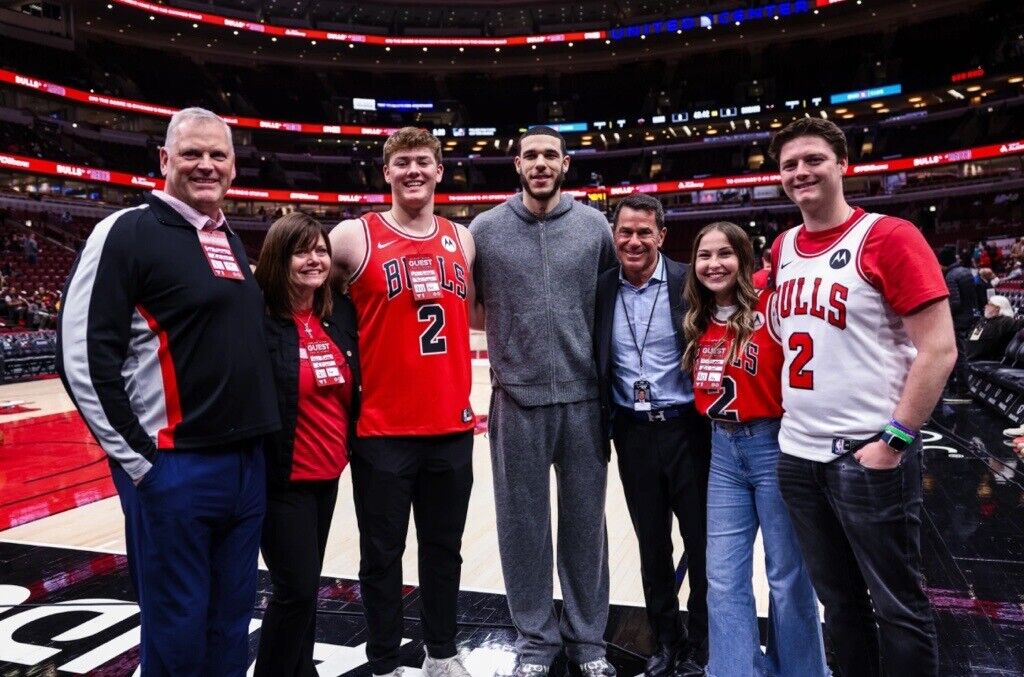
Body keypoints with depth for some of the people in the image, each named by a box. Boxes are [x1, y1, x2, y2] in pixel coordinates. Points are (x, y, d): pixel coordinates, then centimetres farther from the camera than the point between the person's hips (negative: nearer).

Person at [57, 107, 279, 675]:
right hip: (175, 469, -6)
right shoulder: (128, 231, -8)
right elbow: (82, 357, -13)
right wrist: (136, 459, -13)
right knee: (177, 629, 6)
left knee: (231, 620, 16)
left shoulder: (233, 242, 14)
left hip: (248, 463, 7)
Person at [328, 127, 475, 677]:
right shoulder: (353, 236, -4)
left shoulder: (462, 239, 9)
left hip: (452, 425, 4)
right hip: (381, 428, -4)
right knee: (382, 554, 9)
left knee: (444, 548, 16)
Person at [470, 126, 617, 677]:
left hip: (584, 397, 1)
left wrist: (581, 331, 1)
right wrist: (506, 326, -4)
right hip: (517, 398, 0)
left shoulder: (594, 225, 3)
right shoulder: (485, 228, 1)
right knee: (523, 523, 9)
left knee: (584, 520, 12)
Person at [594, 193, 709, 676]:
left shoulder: (689, 283, -8)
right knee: (652, 545, 15)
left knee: (702, 542, 8)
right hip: (632, 432, 3)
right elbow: (595, 364, 6)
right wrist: (601, 425, 2)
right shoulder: (601, 290, 1)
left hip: (685, 428, -3)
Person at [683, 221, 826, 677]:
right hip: (723, 451, 6)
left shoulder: (771, 307, -12)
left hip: (773, 445, -5)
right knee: (724, 578, 9)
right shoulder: (700, 322, 7)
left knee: (787, 575, 10)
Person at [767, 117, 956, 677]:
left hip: (868, 455, -6)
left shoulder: (889, 236, -9)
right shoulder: (782, 249, 9)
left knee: (896, 604, 9)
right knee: (837, 600, 19)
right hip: (797, 454, 6)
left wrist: (894, 440, -15)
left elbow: (939, 349, -12)